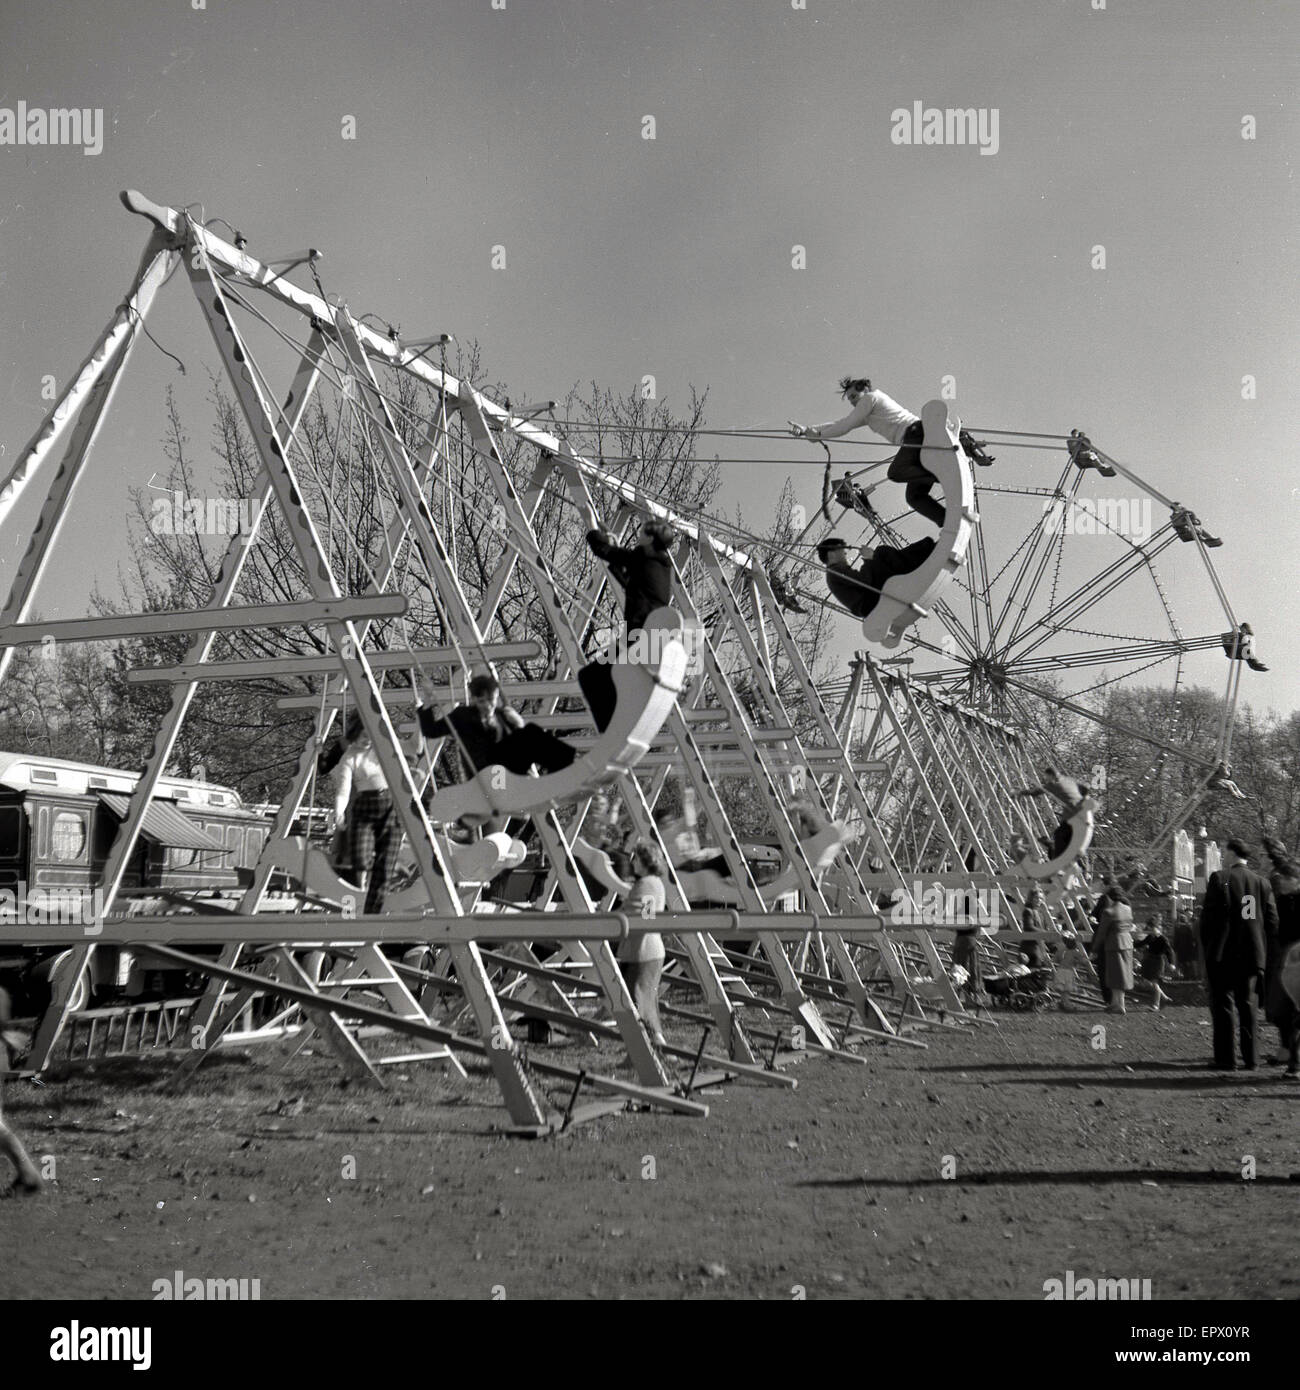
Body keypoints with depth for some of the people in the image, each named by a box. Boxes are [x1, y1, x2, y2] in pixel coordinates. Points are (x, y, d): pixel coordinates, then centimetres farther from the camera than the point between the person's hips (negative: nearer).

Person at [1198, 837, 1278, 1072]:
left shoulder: (1219, 878, -9)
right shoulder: (1263, 883, 4)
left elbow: (1207, 917, -9)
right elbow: (1272, 921, 4)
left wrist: (1206, 950, 2)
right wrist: (1263, 951, 14)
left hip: (1223, 955, -4)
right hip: (1253, 955, 4)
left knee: (1223, 1005, 2)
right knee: (1248, 1006, 12)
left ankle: (1225, 1059, 1)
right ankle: (1250, 1059, 14)